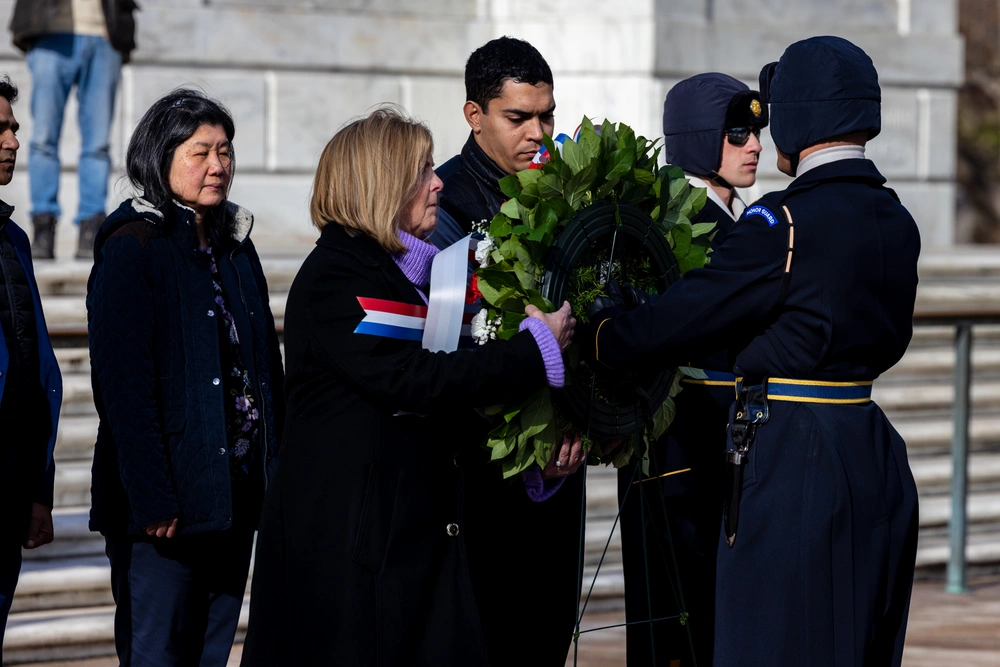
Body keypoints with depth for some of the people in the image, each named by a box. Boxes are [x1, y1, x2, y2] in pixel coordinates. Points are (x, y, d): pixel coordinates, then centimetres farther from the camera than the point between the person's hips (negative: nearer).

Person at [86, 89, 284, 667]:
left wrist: (272, 468, 8)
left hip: (236, 491, 7)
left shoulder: (235, 245, 15)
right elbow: (123, 385, -15)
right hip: (168, 499, -7)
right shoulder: (132, 249, -9)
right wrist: (151, 497, -20)